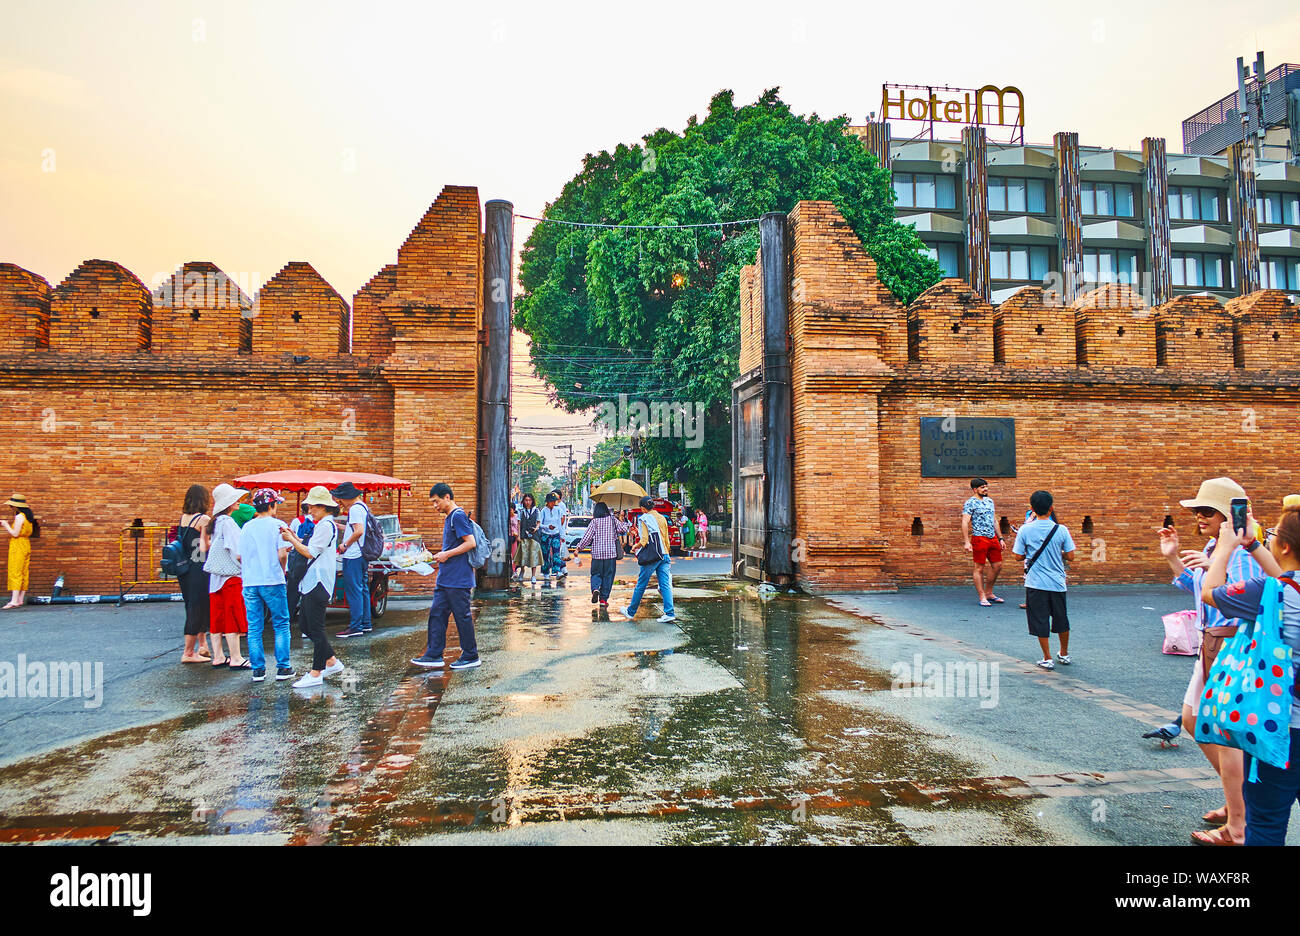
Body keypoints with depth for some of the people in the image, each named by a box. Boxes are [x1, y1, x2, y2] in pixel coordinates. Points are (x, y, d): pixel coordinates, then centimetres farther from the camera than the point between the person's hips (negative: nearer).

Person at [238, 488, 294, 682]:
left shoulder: (246, 527, 9)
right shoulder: (278, 525, -5)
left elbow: (239, 556, 8)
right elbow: (282, 554, -13)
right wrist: (282, 570, 4)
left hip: (250, 583, 4)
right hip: (272, 582, -4)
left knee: (254, 628, 8)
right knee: (281, 625, 6)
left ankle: (258, 670, 10)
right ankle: (283, 668, 5)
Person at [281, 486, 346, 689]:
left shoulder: (326, 526, -14)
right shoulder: (322, 524, 18)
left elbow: (310, 552, -16)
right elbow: (311, 549, 18)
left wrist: (292, 540, -5)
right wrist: (295, 538, 10)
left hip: (318, 583, -11)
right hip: (312, 582, 11)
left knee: (316, 628, -6)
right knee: (307, 625, 14)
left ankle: (315, 674, 0)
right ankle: (331, 662, 22)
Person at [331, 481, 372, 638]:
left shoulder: (354, 509, -14)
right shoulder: (362, 506, 16)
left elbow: (359, 531, -24)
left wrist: (345, 545, -13)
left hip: (353, 556, -10)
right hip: (361, 554, 10)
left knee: (353, 590, -6)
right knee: (363, 588, 14)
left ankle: (355, 627, -3)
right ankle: (365, 624, 21)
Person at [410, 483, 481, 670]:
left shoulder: (458, 516, -13)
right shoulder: (449, 518, 17)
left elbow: (471, 543, -20)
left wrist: (447, 554, -16)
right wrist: (440, 555, 13)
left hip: (458, 578, -10)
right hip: (445, 578, 10)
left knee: (462, 616, -1)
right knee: (437, 613, 9)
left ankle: (470, 656, 10)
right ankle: (434, 655, 15)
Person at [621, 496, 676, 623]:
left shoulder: (643, 519, -6)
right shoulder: (662, 518, 12)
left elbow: (644, 541, -11)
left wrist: (635, 547, 7)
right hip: (664, 555, 5)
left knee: (641, 585, 6)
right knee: (665, 585, 2)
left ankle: (630, 611, 18)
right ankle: (669, 613, -7)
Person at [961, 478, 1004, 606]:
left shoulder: (990, 501, 16)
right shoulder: (970, 503, -7)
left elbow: (994, 521, 22)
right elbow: (965, 522, -13)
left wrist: (1000, 538, 18)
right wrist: (966, 542, -21)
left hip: (993, 538, 8)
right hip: (979, 538, -8)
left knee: (997, 566, 9)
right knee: (980, 568, -2)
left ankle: (989, 593, 23)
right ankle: (982, 597, 4)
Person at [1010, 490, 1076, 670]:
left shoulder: (1025, 530, -8)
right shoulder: (1061, 529, -5)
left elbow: (1018, 556, -4)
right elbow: (1070, 556, -2)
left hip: (1035, 583, -2)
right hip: (1057, 582, 2)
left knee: (1040, 621, 5)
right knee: (1061, 619, 19)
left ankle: (1047, 659, 9)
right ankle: (1064, 654, 33)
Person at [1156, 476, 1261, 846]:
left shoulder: (1240, 551, -17)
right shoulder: (1212, 548, 11)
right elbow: (1197, 588, 25)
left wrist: (1213, 567, -36)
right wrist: (1173, 557, 17)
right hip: (1211, 643, 10)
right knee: (1192, 719, 19)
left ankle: (1236, 829, 8)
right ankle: (1238, 798, 34)